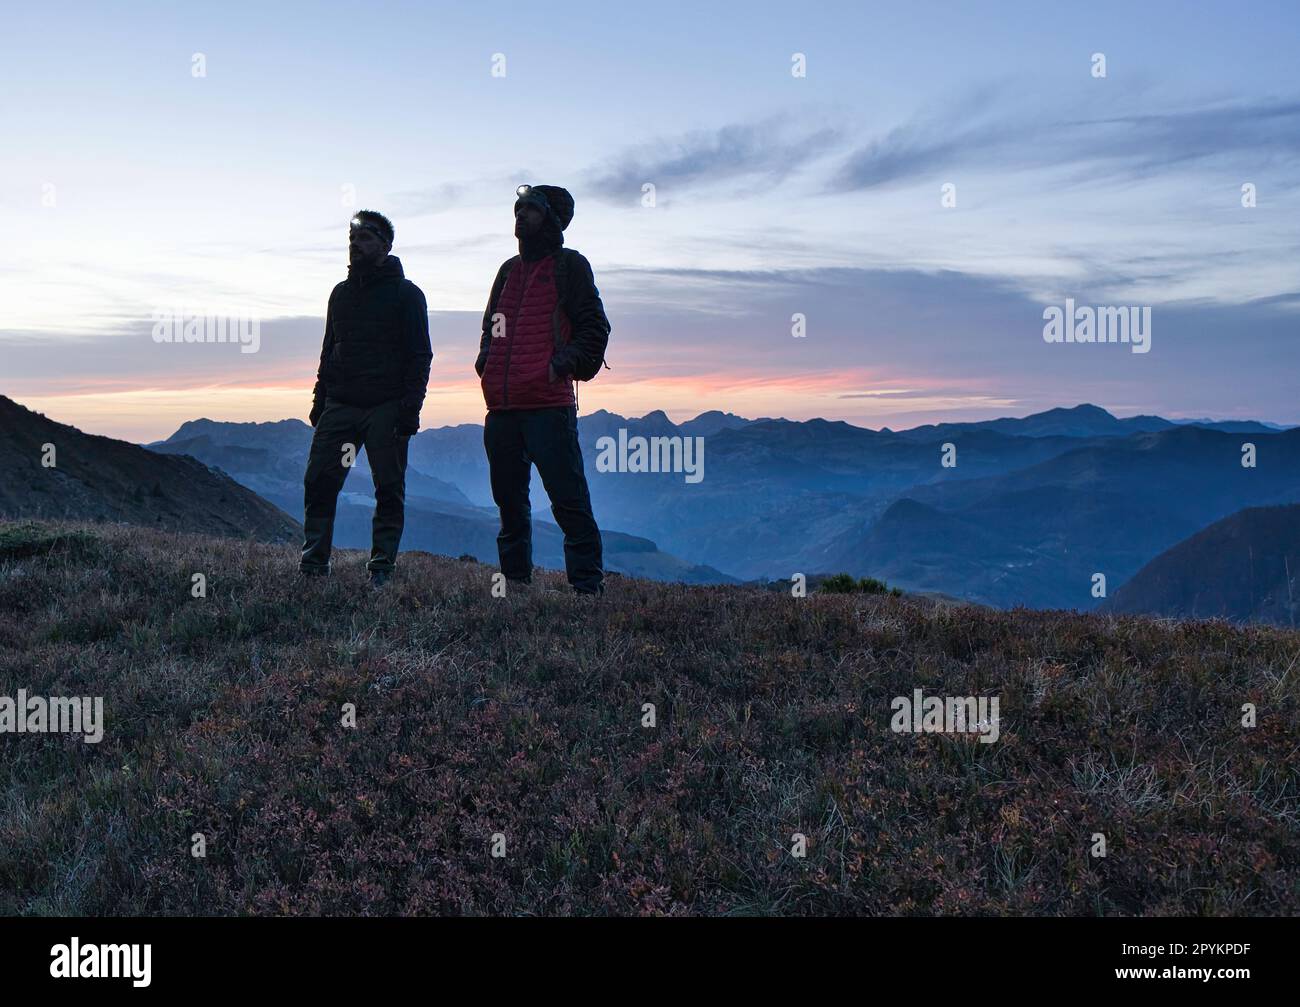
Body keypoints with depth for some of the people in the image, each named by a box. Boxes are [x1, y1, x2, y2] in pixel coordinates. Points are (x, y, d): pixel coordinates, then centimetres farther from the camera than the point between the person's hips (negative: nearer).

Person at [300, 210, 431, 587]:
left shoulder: (406, 294, 1)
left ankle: (382, 566, 5)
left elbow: (420, 356, -3)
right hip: (339, 406, 5)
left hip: (387, 410, -5)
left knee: (389, 490, -1)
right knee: (318, 483, -1)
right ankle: (313, 562, 7)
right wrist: (320, 399, 13)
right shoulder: (341, 293, 17)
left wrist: (410, 407, -13)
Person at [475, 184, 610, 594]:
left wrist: (566, 364, -14)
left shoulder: (569, 266, 4)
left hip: (549, 405, -7)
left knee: (568, 499, -9)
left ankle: (587, 584, -5)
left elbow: (594, 328, 0)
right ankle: (514, 580, 20)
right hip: (501, 406, 7)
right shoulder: (509, 270, 22)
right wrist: (486, 359, 12)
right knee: (509, 499, 11)